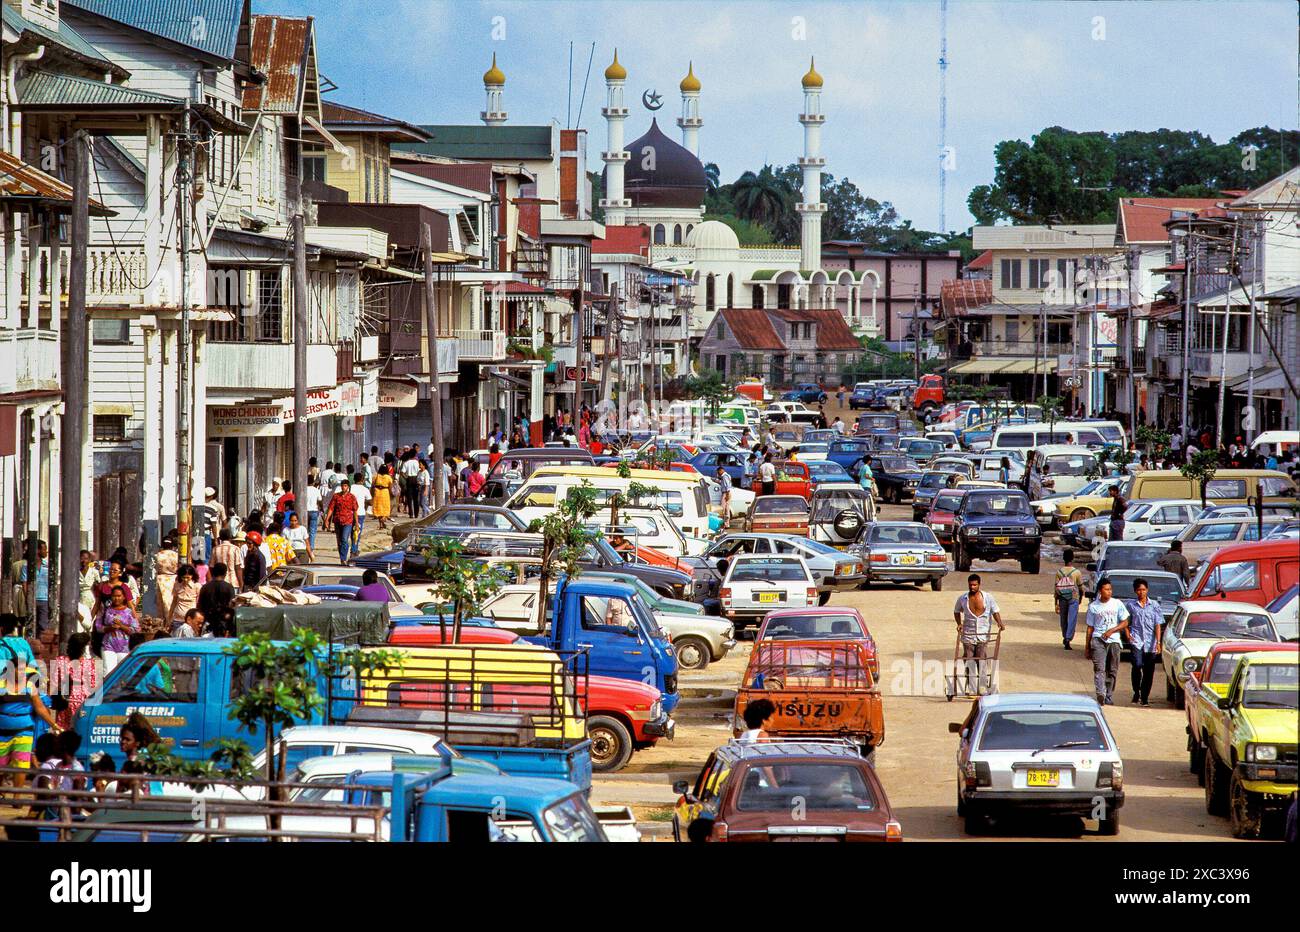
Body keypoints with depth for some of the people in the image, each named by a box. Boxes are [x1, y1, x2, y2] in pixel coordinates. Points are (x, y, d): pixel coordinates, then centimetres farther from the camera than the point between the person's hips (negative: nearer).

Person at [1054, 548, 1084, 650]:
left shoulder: (1059, 572, -3)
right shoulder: (1077, 572, -7)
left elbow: (1056, 588, -3)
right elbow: (1081, 587, 1)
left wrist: (1056, 604, 2)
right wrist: (1081, 598, 20)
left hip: (1062, 599, 2)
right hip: (1074, 598, -2)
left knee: (1064, 619, 17)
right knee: (1072, 620, -3)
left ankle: (1065, 638, 31)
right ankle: (1068, 639, -15)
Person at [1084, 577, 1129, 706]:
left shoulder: (1117, 604, 7)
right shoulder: (1093, 606, 7)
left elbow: (1125, 623, 6)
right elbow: (1090, 627, 11)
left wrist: (1111, 630, -10)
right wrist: (1088, 646, 7)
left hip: (1114, 640, 1)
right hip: (1098, 639, -1)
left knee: (1112, 671, 3)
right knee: (1099, 668, -16)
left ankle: (1109, 698, 11)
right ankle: (1101, 694, -31)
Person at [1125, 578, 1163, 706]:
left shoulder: (1154, 605, 5)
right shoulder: (1130, 605, 6)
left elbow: (1158, 625, 2)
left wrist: (1158, 642, -6)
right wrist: (1128, 635, 0)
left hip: (1150, 642, 1)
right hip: (1136, 640, -1)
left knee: (1148, 671, 3)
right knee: (1137, 665, -20)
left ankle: (1145, 697, 15)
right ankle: (1136, 692, -1)